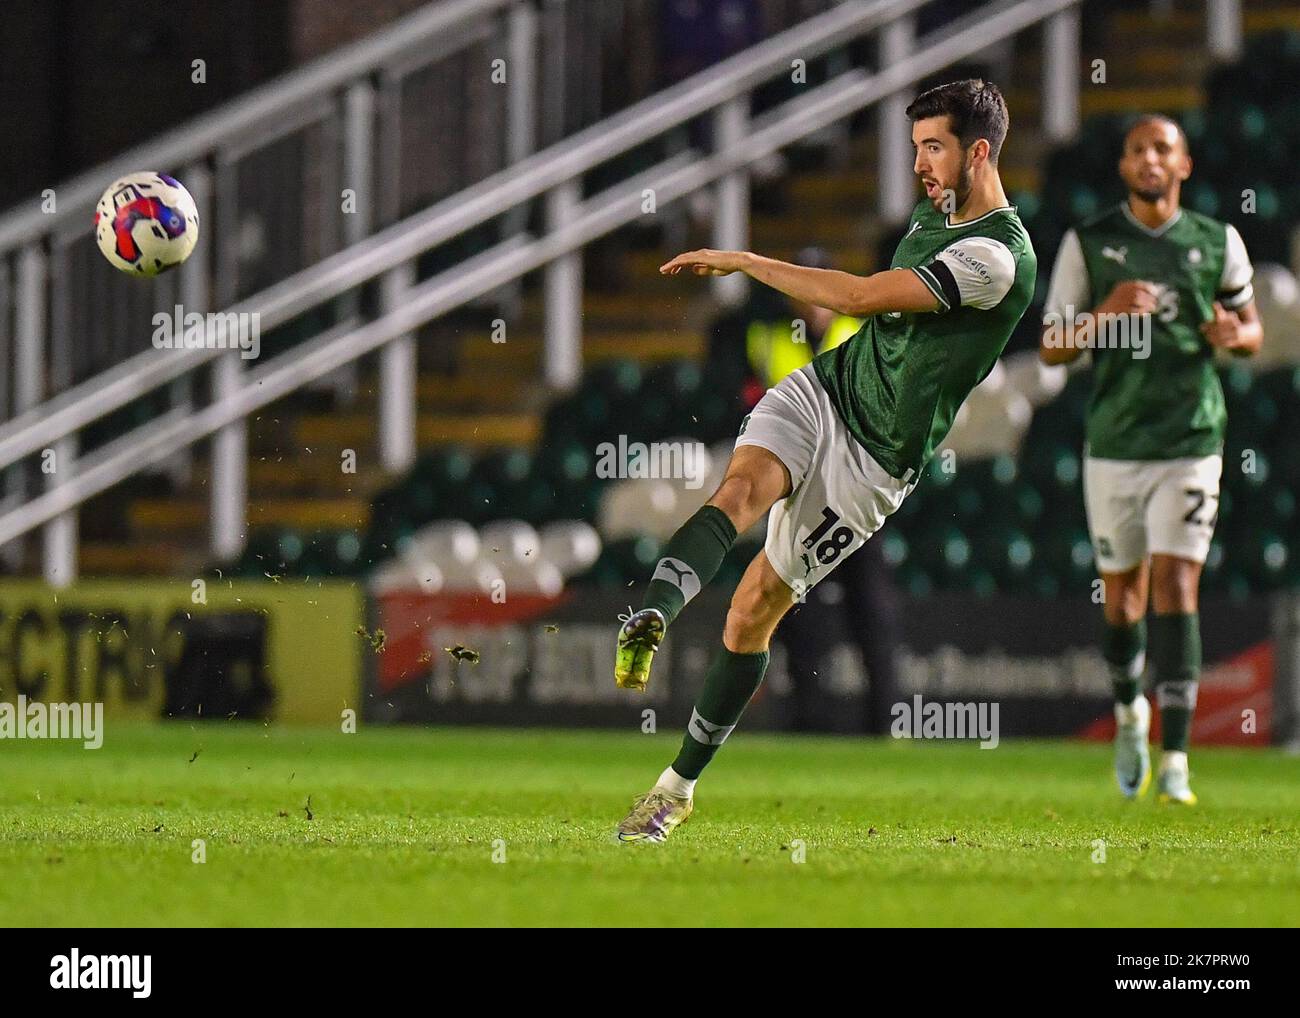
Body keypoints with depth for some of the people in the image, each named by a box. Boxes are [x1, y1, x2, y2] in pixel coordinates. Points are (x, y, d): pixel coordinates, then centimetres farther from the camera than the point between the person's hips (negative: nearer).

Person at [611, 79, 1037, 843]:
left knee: (753, 612, -2)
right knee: (742, 486, -28)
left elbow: (859, 297, -25)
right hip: (824, 389, 6)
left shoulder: (998, 258, -22)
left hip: (875, 461, -6)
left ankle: (679, 787, 11)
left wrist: (743, 261, -21)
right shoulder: (936, 213, 8)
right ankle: (651, 619, -50)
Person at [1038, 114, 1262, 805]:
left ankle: (1174, 760, -15)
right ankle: (1128, 710, 39)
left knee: (1175, 585, -12)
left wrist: (1236, 335, -8)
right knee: (1122, 591, 9)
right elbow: (1051, 347, 1)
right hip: (1114, 444, 1)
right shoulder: (1087, 244, 1)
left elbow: (1252, 329, 16)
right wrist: (1106, 314, -18)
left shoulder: (1218, 243, 4)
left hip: (1192, 442, -1)